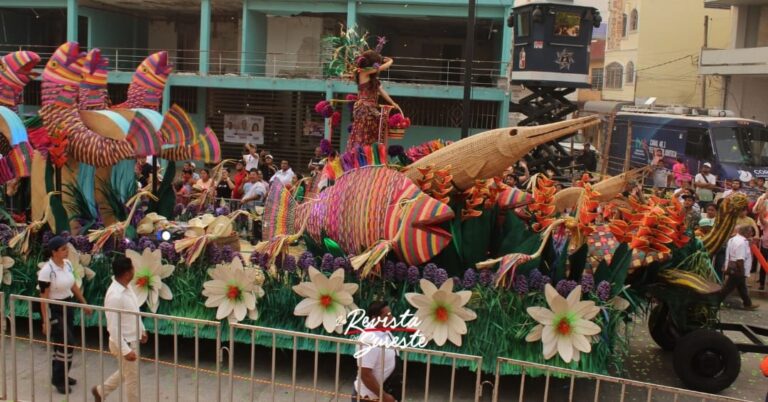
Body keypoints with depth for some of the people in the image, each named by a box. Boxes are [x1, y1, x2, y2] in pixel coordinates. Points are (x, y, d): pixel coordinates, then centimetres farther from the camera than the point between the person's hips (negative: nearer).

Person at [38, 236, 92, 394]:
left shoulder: (68, 264, 1)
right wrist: (46, 321, -19)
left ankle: (60, 375, 29)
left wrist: (84, 303, 18)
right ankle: (58, 380, 8)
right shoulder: (47, 270, -21)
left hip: (68, 306, 7)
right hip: (54, 310, -7)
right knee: (66, 343, -7)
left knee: (62, 343, 15)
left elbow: (74, 286, 14)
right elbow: (43, 297, -19)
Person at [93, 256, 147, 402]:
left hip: (132, 340, 9)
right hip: (124, 343, -9)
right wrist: (126, 350, -27)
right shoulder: (115, 296, -30)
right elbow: (113, 328, -28)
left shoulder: (126, 286, 0)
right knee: (133, 378, 7)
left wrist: (142, 330, 23)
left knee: (126, 373, 27)